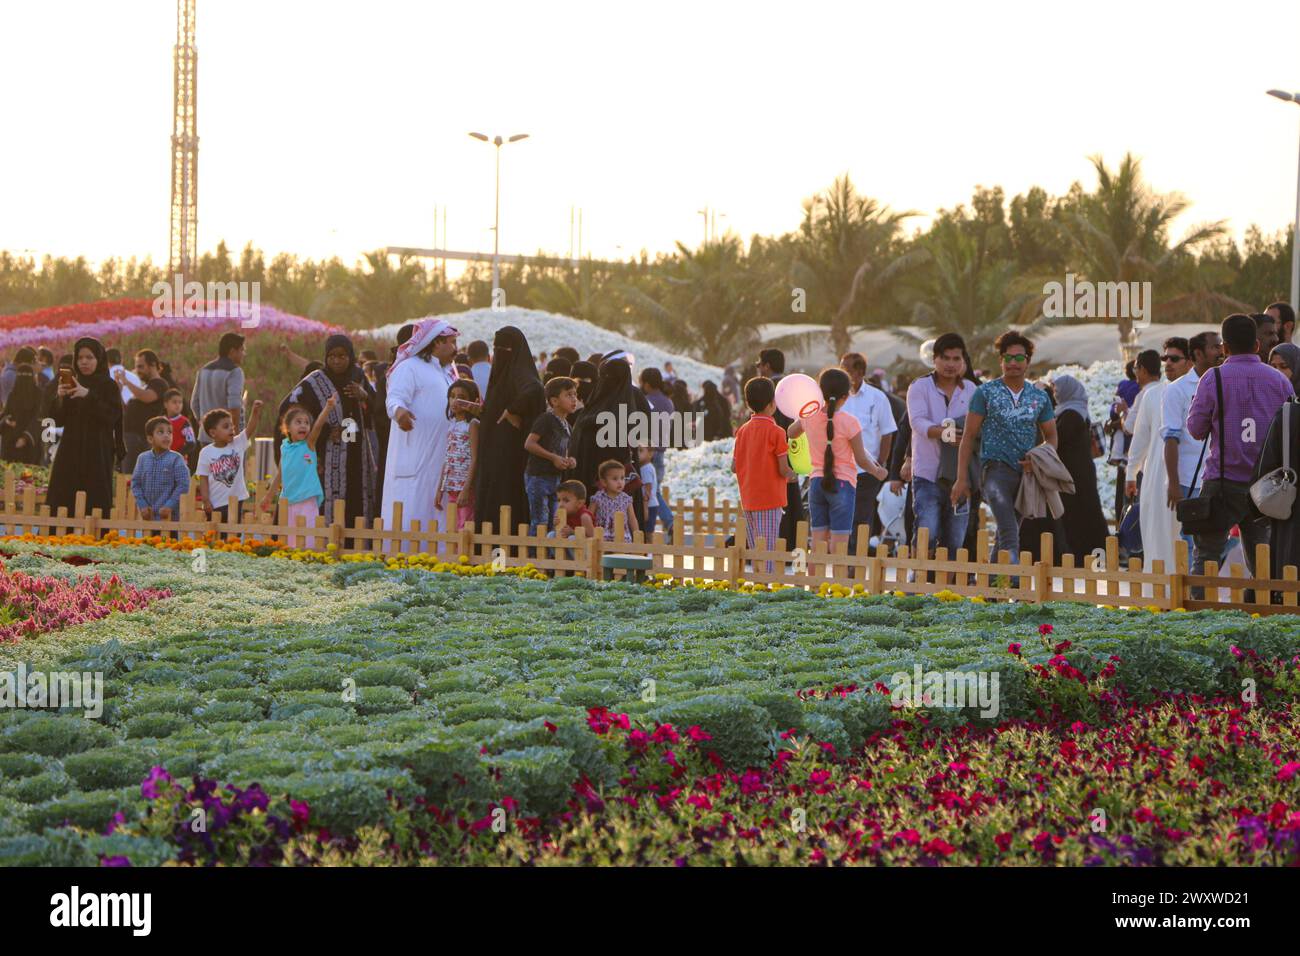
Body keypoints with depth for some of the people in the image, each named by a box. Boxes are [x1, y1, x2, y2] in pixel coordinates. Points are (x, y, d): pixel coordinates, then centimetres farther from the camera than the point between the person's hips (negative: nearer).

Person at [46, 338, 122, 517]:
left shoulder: (109, 386, 0)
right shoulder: (70, 385, 12)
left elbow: (112, 416, -13)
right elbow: (58, 420, 9)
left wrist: (88, 396, -22)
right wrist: (60, 398, -9)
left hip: (97, 454, -4)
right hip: (70, 453, 4)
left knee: (96, 503, -9)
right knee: (61, 504, -3)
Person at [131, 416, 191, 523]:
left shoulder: (175, 459, -6)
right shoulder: (143, 458, 6)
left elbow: (183, 485, -10)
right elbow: (135, 483, 7)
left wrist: (170, 506, -16)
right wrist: (142, 505, -4)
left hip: (168, 515, -4)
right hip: (148, 514, 4)